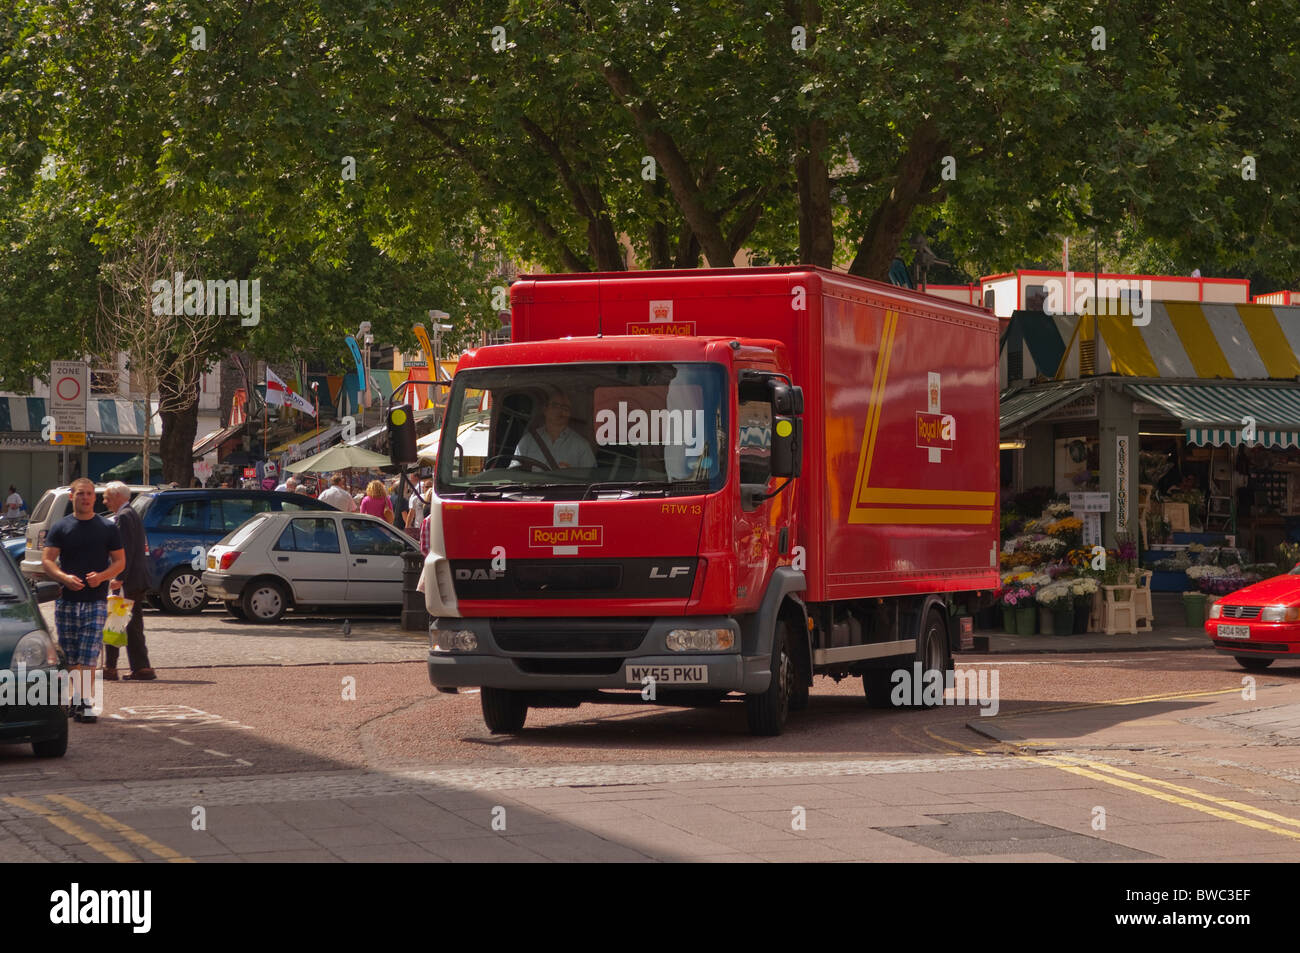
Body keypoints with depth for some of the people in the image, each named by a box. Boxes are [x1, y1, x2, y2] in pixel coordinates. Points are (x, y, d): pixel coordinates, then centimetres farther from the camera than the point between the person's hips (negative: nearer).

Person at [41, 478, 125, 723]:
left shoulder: (107, 528, 6)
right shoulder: (61, 528, 7)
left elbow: (120, 561, 7)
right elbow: (47, 560, 1)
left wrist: (102, 576, -13)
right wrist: (64, 577, -18)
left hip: (96, 600, -2)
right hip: (66, 599, 2)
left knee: (89, 654, -11)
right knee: (70, 655, 6)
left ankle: (87, 702, -13)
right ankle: (77, 698, 16)